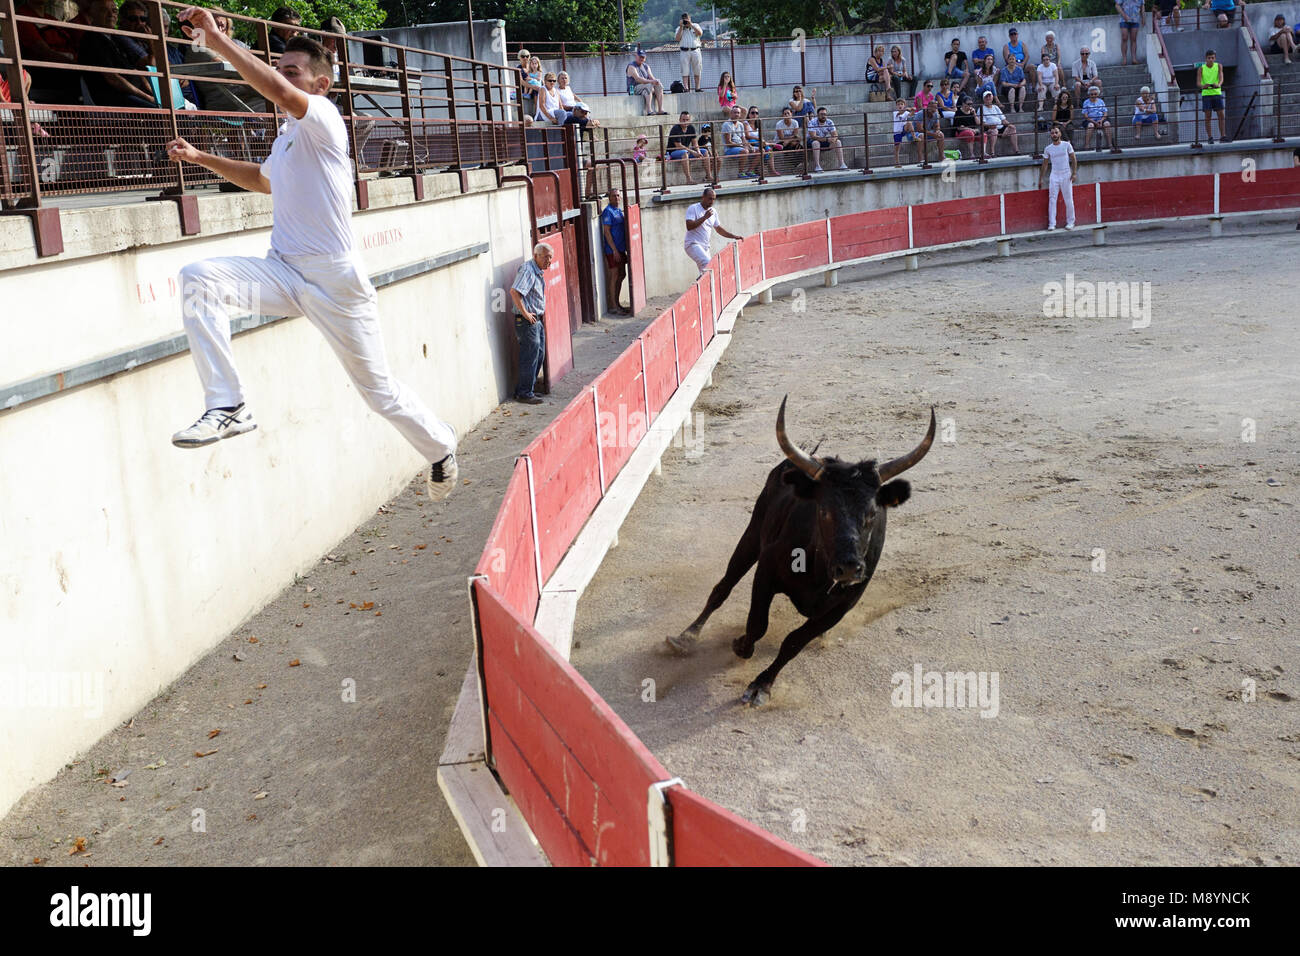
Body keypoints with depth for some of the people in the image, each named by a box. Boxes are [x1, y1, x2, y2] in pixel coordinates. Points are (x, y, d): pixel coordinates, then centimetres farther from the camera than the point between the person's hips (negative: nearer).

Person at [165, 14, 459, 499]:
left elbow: (279, 92, -33)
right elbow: (265, 179, 39)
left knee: (381, 392, 3)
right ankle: (227, 406, -19)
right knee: (198, 276, -17)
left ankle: (441, 446, 31)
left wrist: (218, 39, -29)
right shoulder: (287, 135, 16)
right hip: (284, 272, 7)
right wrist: (200, 158, 32)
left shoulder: (323, 117, -9)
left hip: (336, 284, -7)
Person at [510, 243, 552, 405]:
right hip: (527, 321, -10)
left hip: (537, 319, 10)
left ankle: (523, 390, 23)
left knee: (539, 355, 14)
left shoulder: (539, 271, 14)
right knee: (530, 356, -6)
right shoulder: (527, 270, -17)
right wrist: (525, 313, -24)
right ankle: (524, 394, 2)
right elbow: (514, 292, -29)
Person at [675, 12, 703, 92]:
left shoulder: (695, 26, 15)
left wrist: (691, 25, -7)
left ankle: (697, 88, 7)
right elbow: (678, 38, -4)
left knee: (697, 71, 1)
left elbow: (700, 33, -5)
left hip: (695, 50, 1)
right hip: (685, 52, -1)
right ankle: (686, 88, -13)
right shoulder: (679, 28, 13)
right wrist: (681, 27, -5)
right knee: (685, 71, -9)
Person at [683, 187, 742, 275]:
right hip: (693, 245, -7)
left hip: (705, 247, 7)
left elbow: (719, 229, 26)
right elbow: (689, 226, -17)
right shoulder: (693, 208, -5)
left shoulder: (713, 211, 16)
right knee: (707, 263, -29)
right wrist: (705, 217, -18)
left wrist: (734, 236, 19)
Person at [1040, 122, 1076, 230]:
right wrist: (1041, 179, 9)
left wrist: (1074, 173, -7)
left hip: (1066, 176, -2)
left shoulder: (1067, 145, -1)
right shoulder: (1047, 149, 4)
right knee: (1052, 200, -3)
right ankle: (1052, 224, 0)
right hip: (1053, 176, 2)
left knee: (1069, 200, 2)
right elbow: (1045, 164, 11)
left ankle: (1070, 222, 13)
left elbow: (1074, 159, 2)